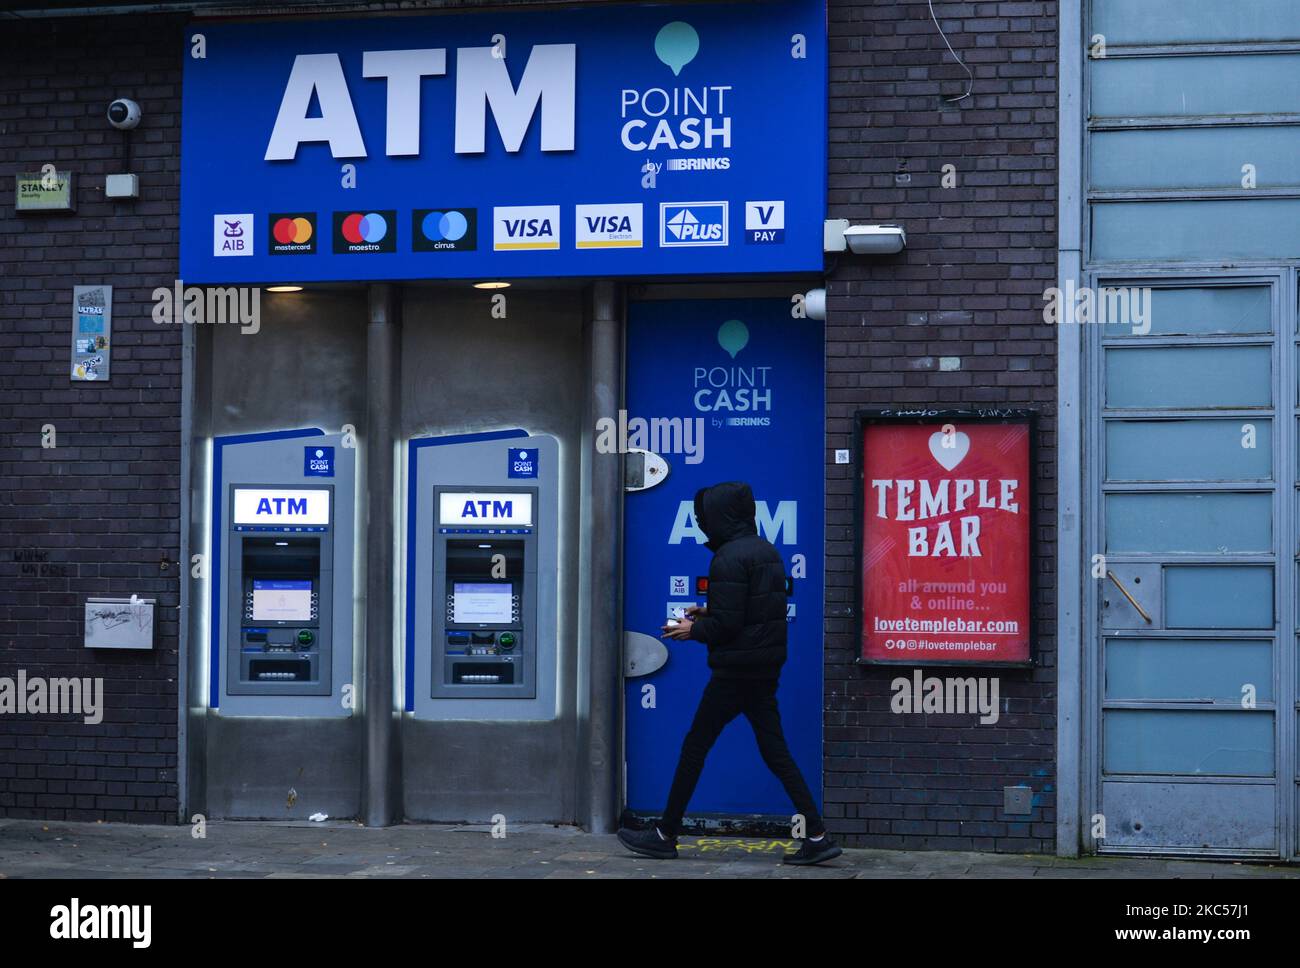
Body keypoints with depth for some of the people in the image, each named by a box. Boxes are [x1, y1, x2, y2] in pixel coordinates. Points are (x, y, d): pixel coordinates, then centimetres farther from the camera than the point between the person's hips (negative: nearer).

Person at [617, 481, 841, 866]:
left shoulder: (729, 558, -16)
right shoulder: (767, 551, 12)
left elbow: (727, 624, -20)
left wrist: (693, 629, -3)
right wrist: (708, 612, 16)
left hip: (735, 671, -9)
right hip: (767, 668, 9)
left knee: (694, 749, 3)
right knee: (776, 753, 8)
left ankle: (665, 835, 12)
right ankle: (817, 837, 1)